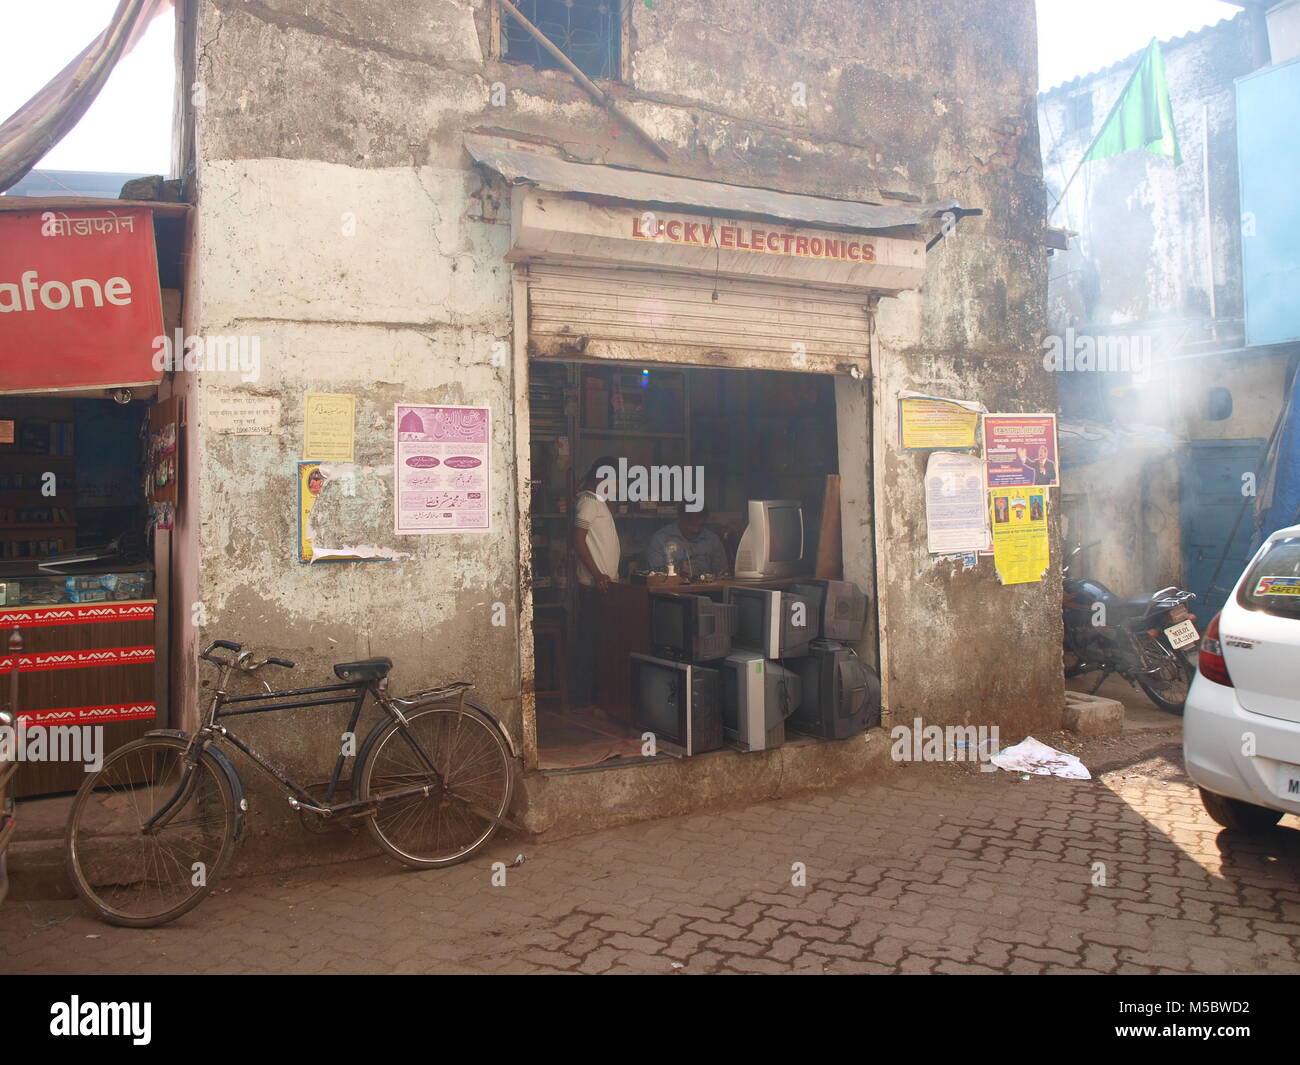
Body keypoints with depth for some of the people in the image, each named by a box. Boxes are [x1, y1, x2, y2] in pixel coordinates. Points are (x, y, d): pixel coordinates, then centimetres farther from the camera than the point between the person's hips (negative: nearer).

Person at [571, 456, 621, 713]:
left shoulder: (600, 501, 20)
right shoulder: (587, 501, -10)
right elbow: (579, 541, -17)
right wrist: (597, 575, -23)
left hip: (604, 582, 10)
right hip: (593, 585, -10)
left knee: (597, 642, 12)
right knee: (588, 642, -6)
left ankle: (592, 695, 19)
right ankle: (581, 700, -2)